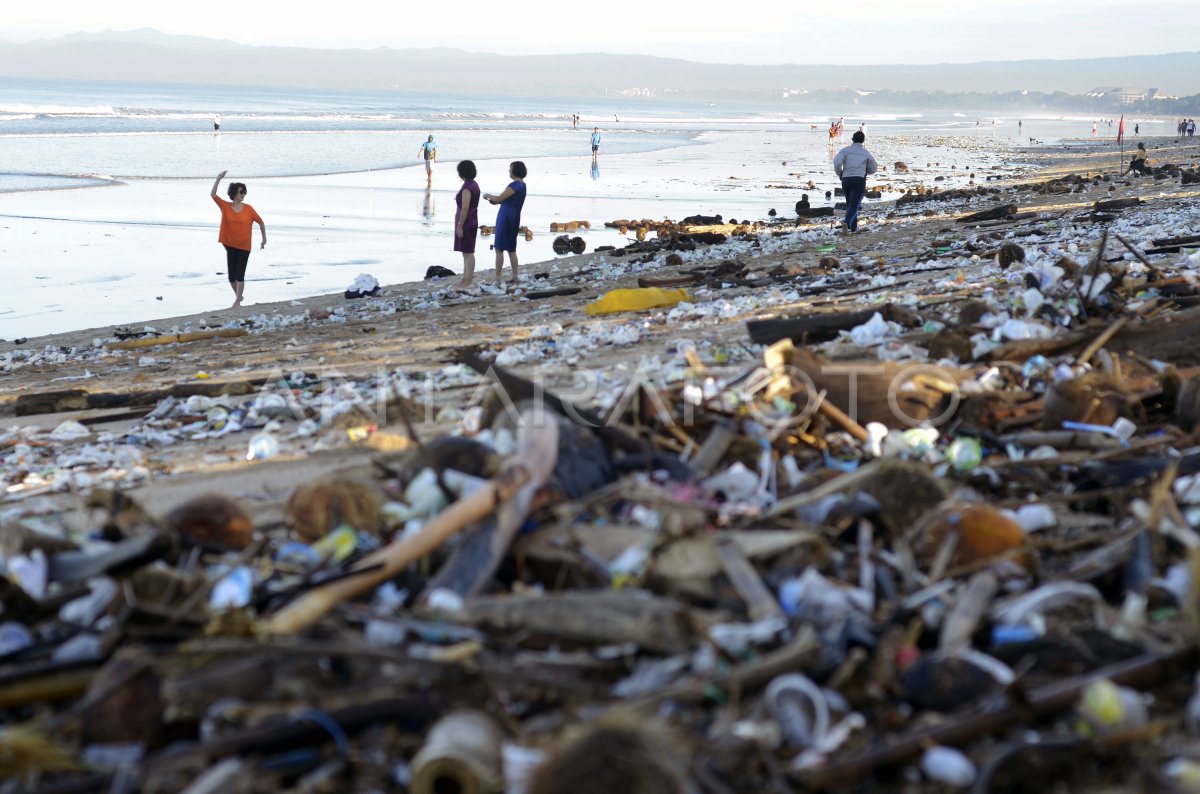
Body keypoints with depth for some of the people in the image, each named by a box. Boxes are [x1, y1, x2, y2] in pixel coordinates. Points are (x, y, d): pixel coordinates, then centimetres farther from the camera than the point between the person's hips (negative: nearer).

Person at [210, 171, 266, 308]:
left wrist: (264, 238, 7)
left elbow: (260, 222, 3)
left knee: (239, 275, -5)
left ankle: (237, 301, 6)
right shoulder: (226, 207, -3)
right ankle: (238, 296, 30)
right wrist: (218, 179, -18)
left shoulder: (248, 209, -7)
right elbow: (213, 194, -10)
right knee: (231, 276, 7)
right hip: (230, 245, 2)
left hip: (244, 246, -2)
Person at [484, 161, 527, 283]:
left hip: (505, 217, -9)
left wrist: (488, 195, 5)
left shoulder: (514, 185, -17)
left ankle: (497, 278, -5)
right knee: (511, 249, 15)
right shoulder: (522, 185, 12)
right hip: (514, 218, 9)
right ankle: (514, 276, 15)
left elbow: (499, 199, -12)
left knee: (499, 249, -5)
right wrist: (492, 198, 13)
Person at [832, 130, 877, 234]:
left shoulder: (846, 150, 1)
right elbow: (873, 169, 17)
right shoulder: (866, 153, 8)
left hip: (846, 179, 1)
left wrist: (839, 173, 5)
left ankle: (853, 227, 23)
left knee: (849, 204, 18)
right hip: (860, 180, -1)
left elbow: (837, 162, -13)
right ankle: (847, 223, -30)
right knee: (854, 205, -6)